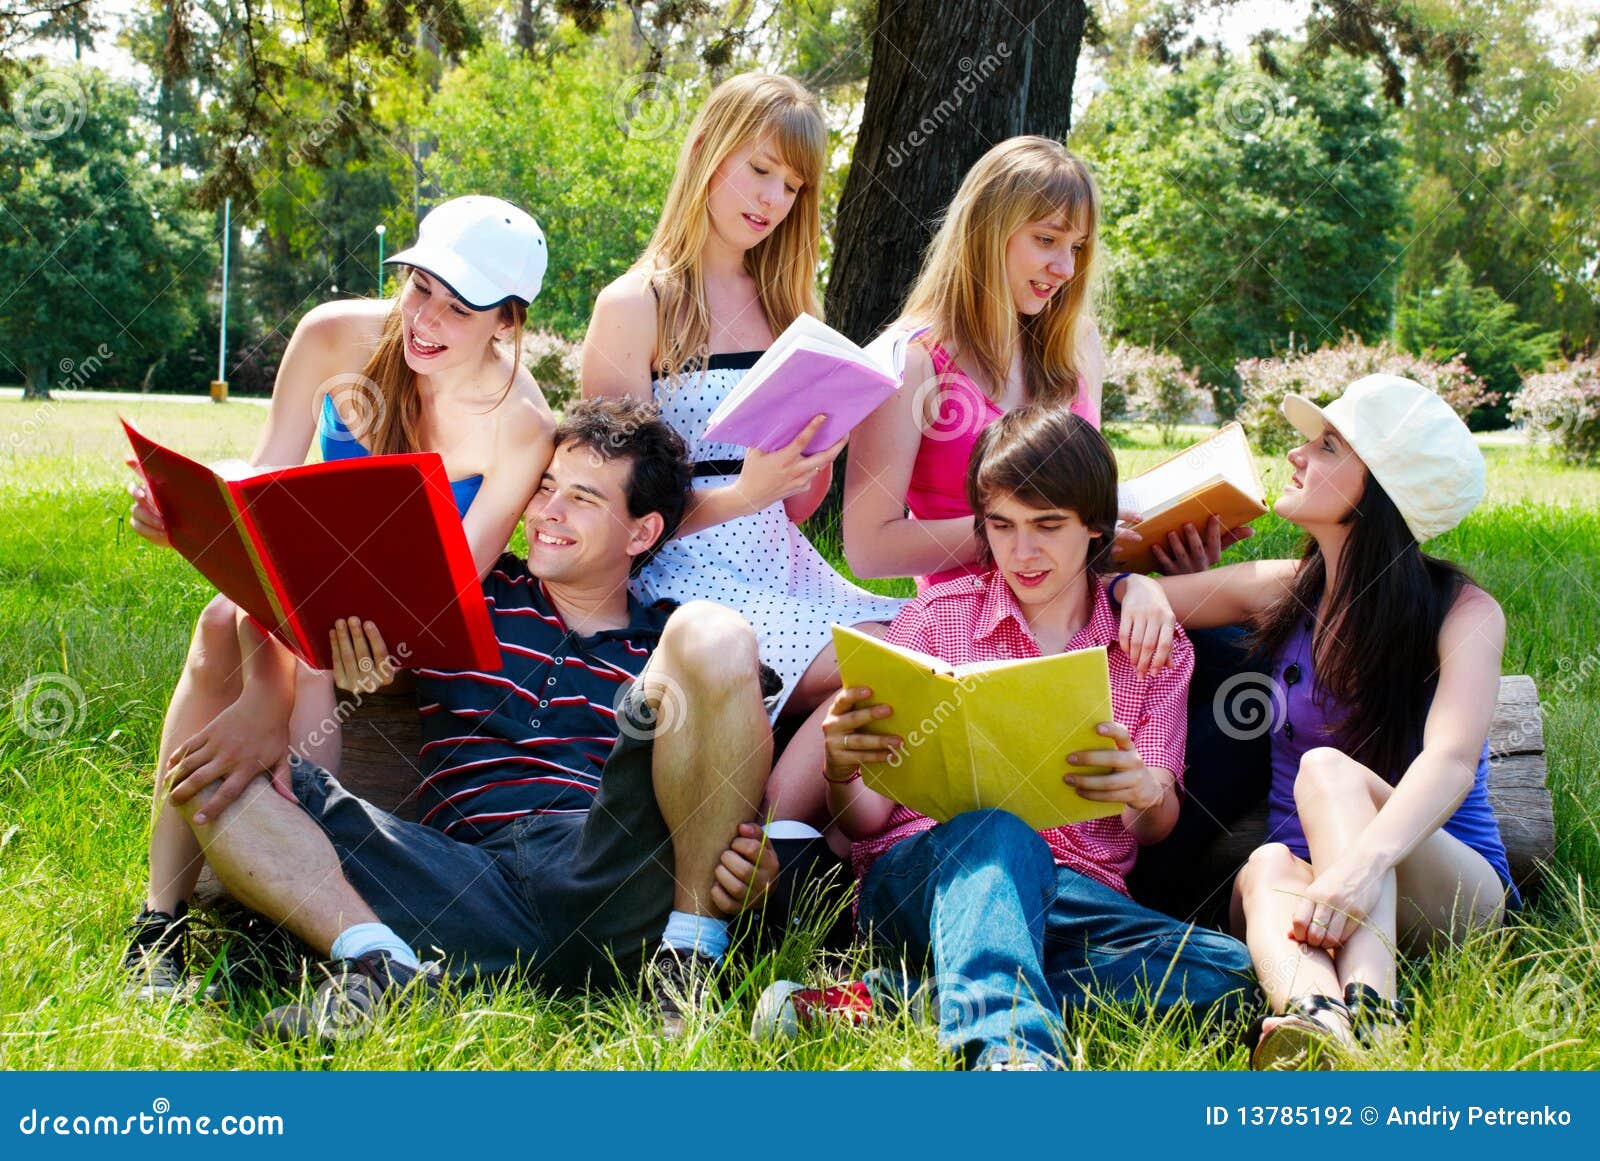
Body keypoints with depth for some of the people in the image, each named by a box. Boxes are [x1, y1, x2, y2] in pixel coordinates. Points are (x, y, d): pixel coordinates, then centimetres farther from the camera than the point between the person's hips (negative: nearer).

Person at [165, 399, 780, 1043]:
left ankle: (690, 953, -16)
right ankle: (374, 958, -33)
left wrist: (752, 863, -9)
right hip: (471, 873, 2)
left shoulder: (669, 644, 21)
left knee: (713, 633, -20)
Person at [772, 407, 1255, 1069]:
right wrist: (841, 773, -17)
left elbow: (1155, 827, 10)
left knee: (1233, 974, -29)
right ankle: (1012, 1044, -65)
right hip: (924, 873, -2)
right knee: (998, 835, -38)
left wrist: (1147, 793, -16)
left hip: (1076, 892, 2)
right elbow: (867, 819, 8)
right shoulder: (938, 615, 13)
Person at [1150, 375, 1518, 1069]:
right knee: (1267, 867, -32)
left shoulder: (1461, 614, -7)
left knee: (1328, 769, -31)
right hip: (1307, 883, 3)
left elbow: (1451, 761, -26)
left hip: (1452, 888, -3)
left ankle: (1372, 1012, -53)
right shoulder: (1282, 592, 7)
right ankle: (1310, 1017, -64)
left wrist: (1363, 863, -45)